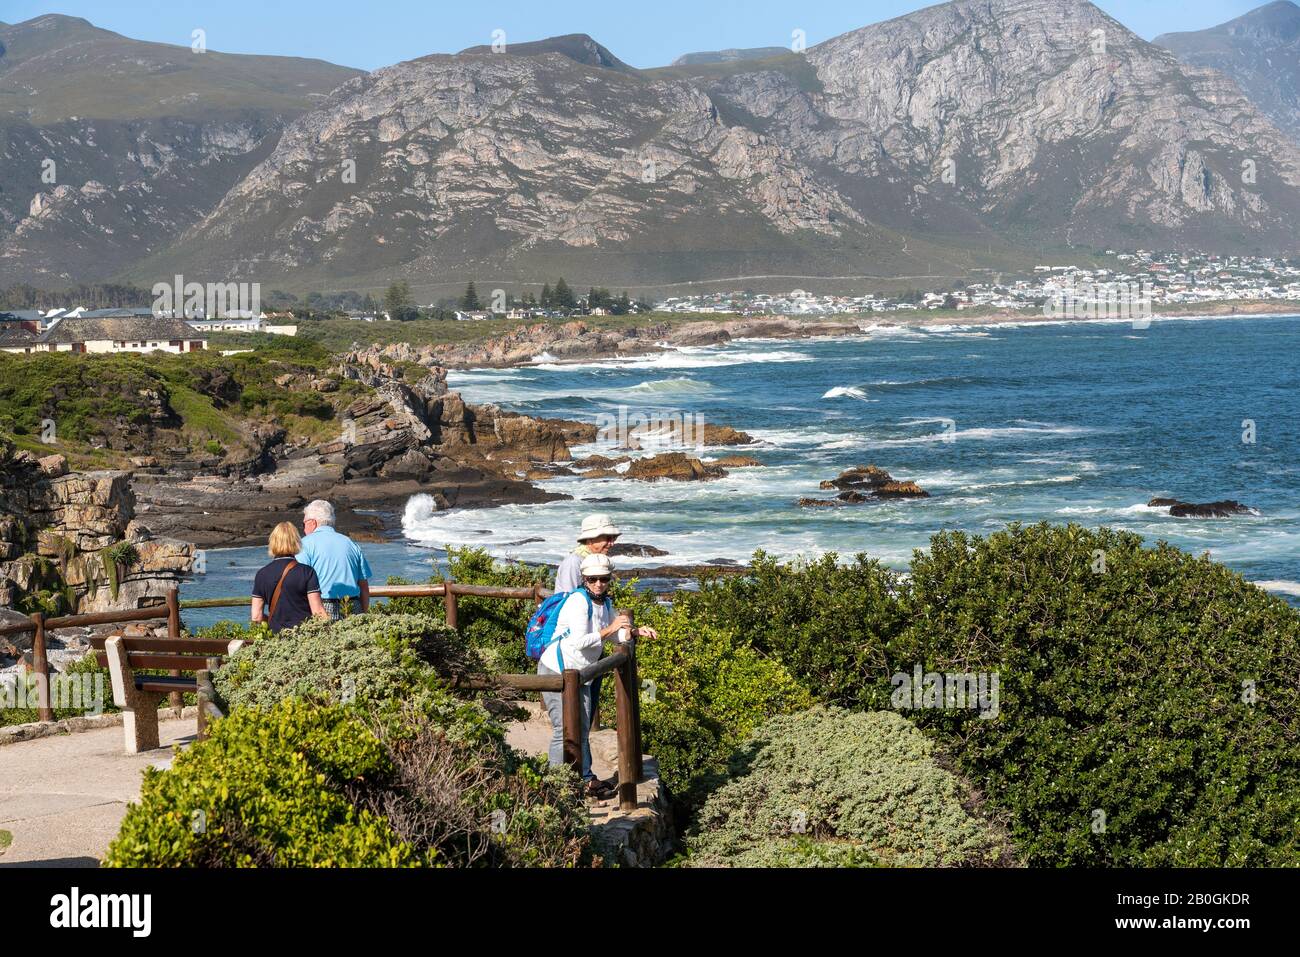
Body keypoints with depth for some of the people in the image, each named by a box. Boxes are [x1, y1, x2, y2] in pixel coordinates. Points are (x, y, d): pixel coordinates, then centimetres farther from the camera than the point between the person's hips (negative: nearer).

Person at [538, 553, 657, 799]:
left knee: (582, 730, 15)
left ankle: (586, 780, 24)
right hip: (556, 671, -9)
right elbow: (579, 641, -28)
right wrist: (608, 630, -23)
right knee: (564, 730, -9)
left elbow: (614, 633, 19)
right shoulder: (578, 601, -21)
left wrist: (637, 632, 3)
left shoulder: (605, 603, 7)